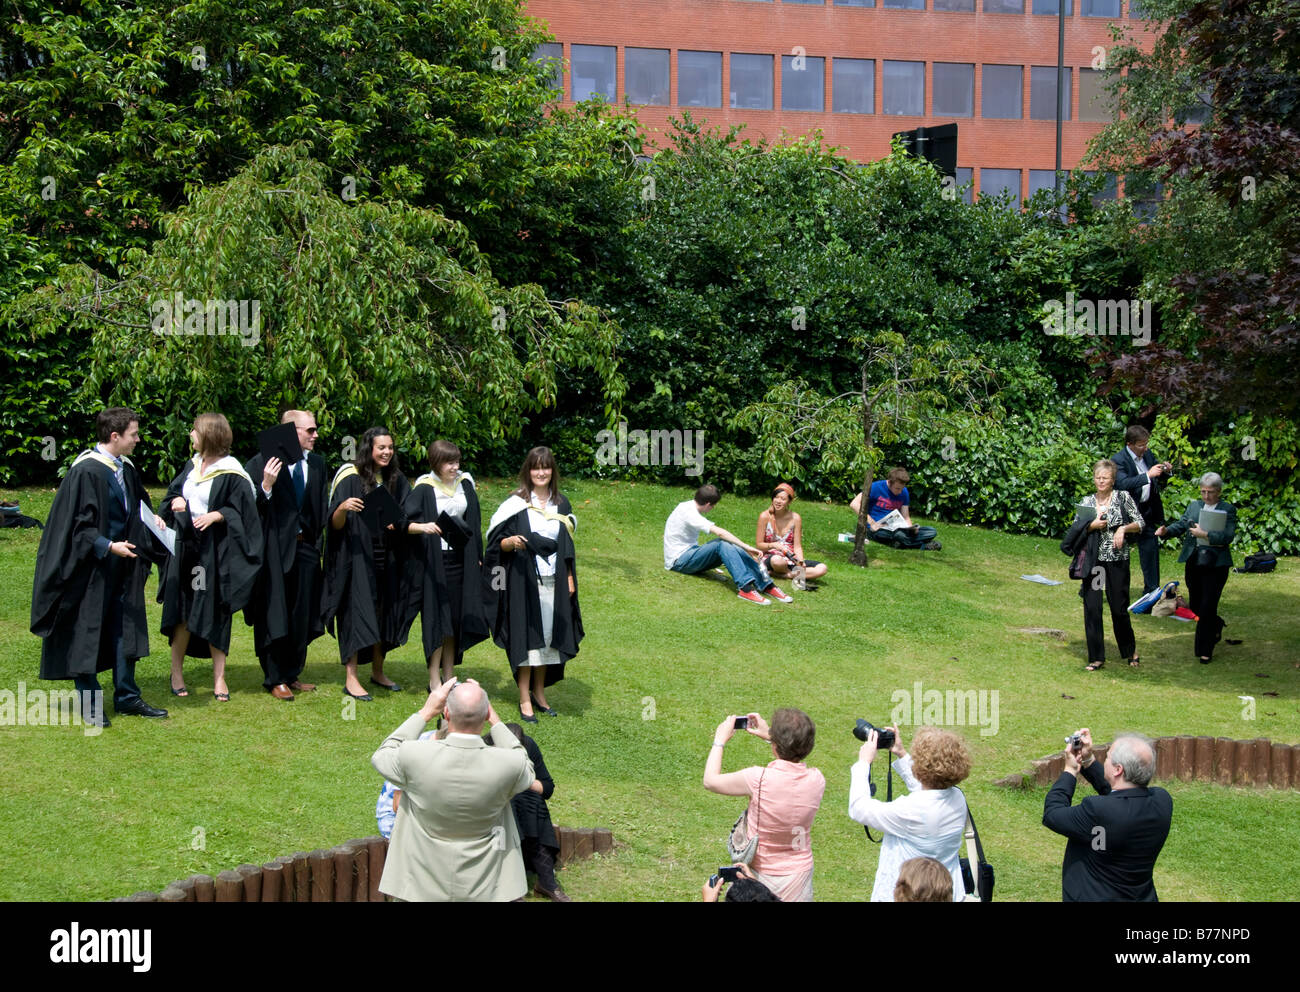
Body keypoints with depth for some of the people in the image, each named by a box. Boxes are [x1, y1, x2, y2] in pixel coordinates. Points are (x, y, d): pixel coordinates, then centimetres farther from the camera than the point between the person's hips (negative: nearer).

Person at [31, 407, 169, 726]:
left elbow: (139, 501, 24)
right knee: (87, 631, 1)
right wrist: (107, 546, -26)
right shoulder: (87, 471, -17)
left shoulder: (126, 469, 7)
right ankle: (89, 705, 10)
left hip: (122, 564, 8)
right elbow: (80, 524, -18)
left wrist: (153, 517, 5)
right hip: (92, 565, -8)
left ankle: (127, 697, 21)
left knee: (125, 628, 11)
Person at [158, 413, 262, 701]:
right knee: (181, 612, 7)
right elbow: (173, 492, 20)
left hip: (215, 552, -5)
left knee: (214, 614, 0)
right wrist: (175, 501, -1)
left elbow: (243, 510, -10)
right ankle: (176, 673, 17)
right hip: (185, 546, 5)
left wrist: (217, 515, -23)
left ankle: (219, 678, 8)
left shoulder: (231, 473, -9)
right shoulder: (192, 465, 11)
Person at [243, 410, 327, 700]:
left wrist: (321, 542, 0)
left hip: (306, 546, 5)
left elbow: (322, 507, 10)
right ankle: (275, 679, 12)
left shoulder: (317, 464, 8)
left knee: (301, 615, 11)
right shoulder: (263, 462, -9)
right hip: (275, 548, -5)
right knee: (275, 615, 2)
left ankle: (292, 675, 24)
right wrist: (265, 487, -30)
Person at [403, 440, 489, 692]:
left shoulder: (465, 484, 6)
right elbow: (405, 519, -18)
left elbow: (474, 522, 13)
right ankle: (434, 680, 4)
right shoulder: (424, 489, -9)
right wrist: (426, 527, -36)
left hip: (461, 558, 5)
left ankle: (448, 677, 18)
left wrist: (477, 556, 10)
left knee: (456, 618, 9)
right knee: (437, 618, -3)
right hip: (435, 560, -5)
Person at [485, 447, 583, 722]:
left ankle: (539, 692, 20)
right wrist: (512, 542, -26)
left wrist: (569, 578, 8)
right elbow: (497, 541, -5)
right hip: (524, 580, -4)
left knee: (548, 637, 8)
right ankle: (524, 699, 3)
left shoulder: (561, 505, 10)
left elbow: (567, 546, 14)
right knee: (527, 637, -4)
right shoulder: (516, 503, -4)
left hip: (554, 582, 4)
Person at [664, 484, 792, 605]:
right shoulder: (689, 513, -20)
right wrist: (747, 547, -29)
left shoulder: (689, 506, 10)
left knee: (732, 548, -13)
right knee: (723, 544, -29)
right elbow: (719, 532, -27)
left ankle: (766, 585, -21)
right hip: (678, 561, -9)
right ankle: (745, 587, -41)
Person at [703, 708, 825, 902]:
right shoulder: (816, 780, -13)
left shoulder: (759, 779, -25)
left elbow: (710, 781, -8)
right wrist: (769, 736, 16)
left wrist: (720, 740, 4)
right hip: (799, 875, 3)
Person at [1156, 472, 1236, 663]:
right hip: (1193, 562, 5)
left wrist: (1205, 534, -23)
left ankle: (1205, 650, 4)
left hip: (1215, 565, -5)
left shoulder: (1228, 510, -2)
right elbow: (1181, 525, 6)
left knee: (1207, 607, -6)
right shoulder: (1194, 506, 12)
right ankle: (1216, 626, 43)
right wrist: (1166, 531, -14)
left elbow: (1228, 536, -14)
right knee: (1195, 606, 13)